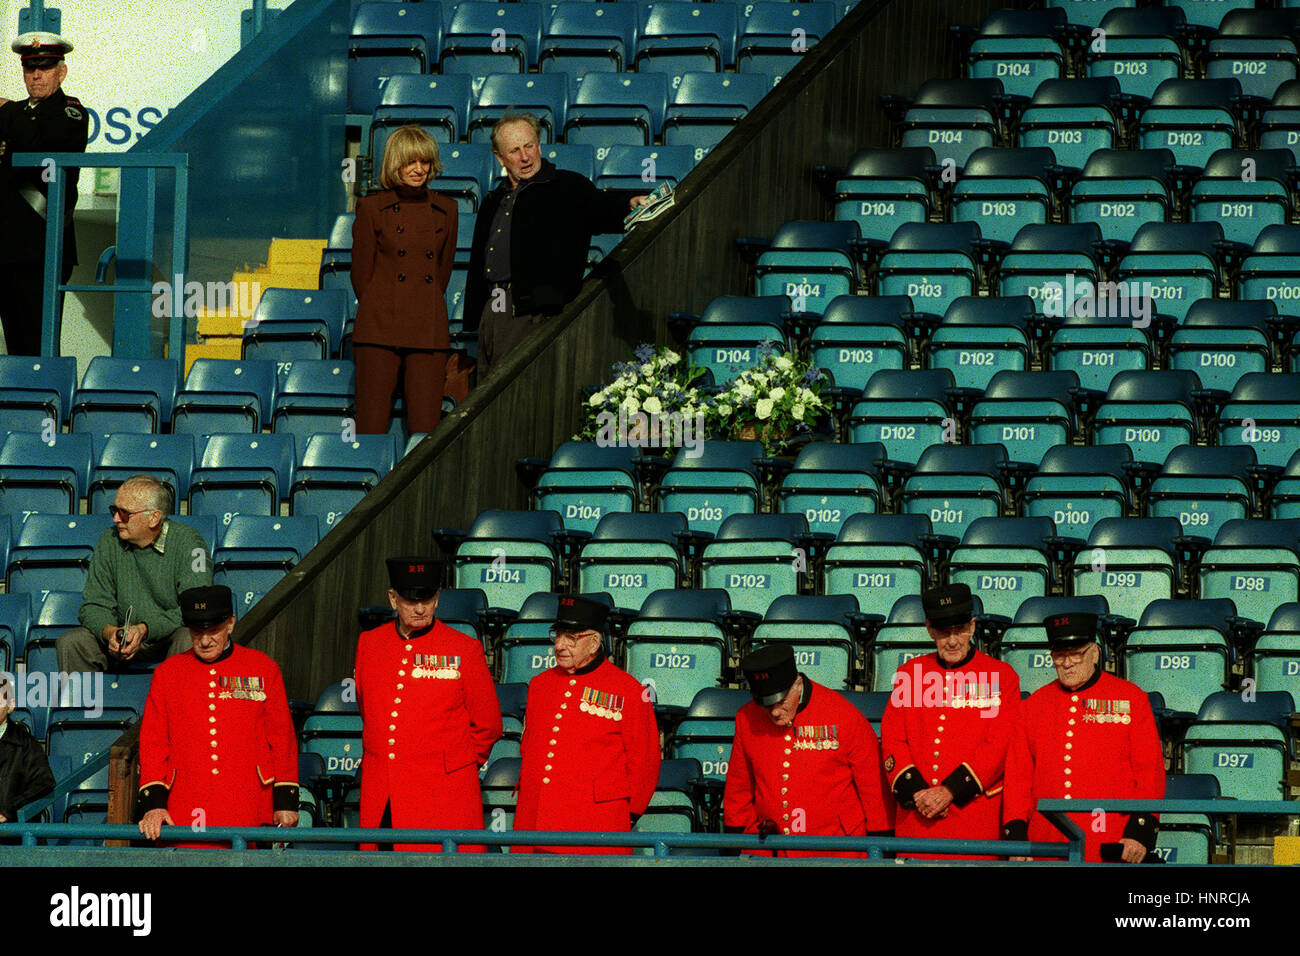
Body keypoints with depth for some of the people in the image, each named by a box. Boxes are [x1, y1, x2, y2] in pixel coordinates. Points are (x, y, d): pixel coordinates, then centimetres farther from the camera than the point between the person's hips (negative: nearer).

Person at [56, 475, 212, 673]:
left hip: (168, 635, -3)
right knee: (70, 642, -19)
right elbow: (95, 604, 3)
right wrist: (110, 632, -21)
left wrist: (145, 629, -29)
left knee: (189, 640, -37)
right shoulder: (109, 542, 3)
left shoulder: (186, 542, -10)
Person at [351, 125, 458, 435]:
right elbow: (361, 272, 8)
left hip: (429, 329, 2)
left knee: (426, 426, -3)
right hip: (380, 328, -2)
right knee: (372, 423, -6)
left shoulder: (445, 209, 10)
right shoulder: (372, 207, 3)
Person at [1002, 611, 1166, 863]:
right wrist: (1016, 836, 2)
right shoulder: (1035, 704, 14)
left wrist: (1141, 832, -9)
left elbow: (1151, 773, 2)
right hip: (1047, 850, 2)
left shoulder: (1132, 699, 6)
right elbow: (1018, 776, 13)